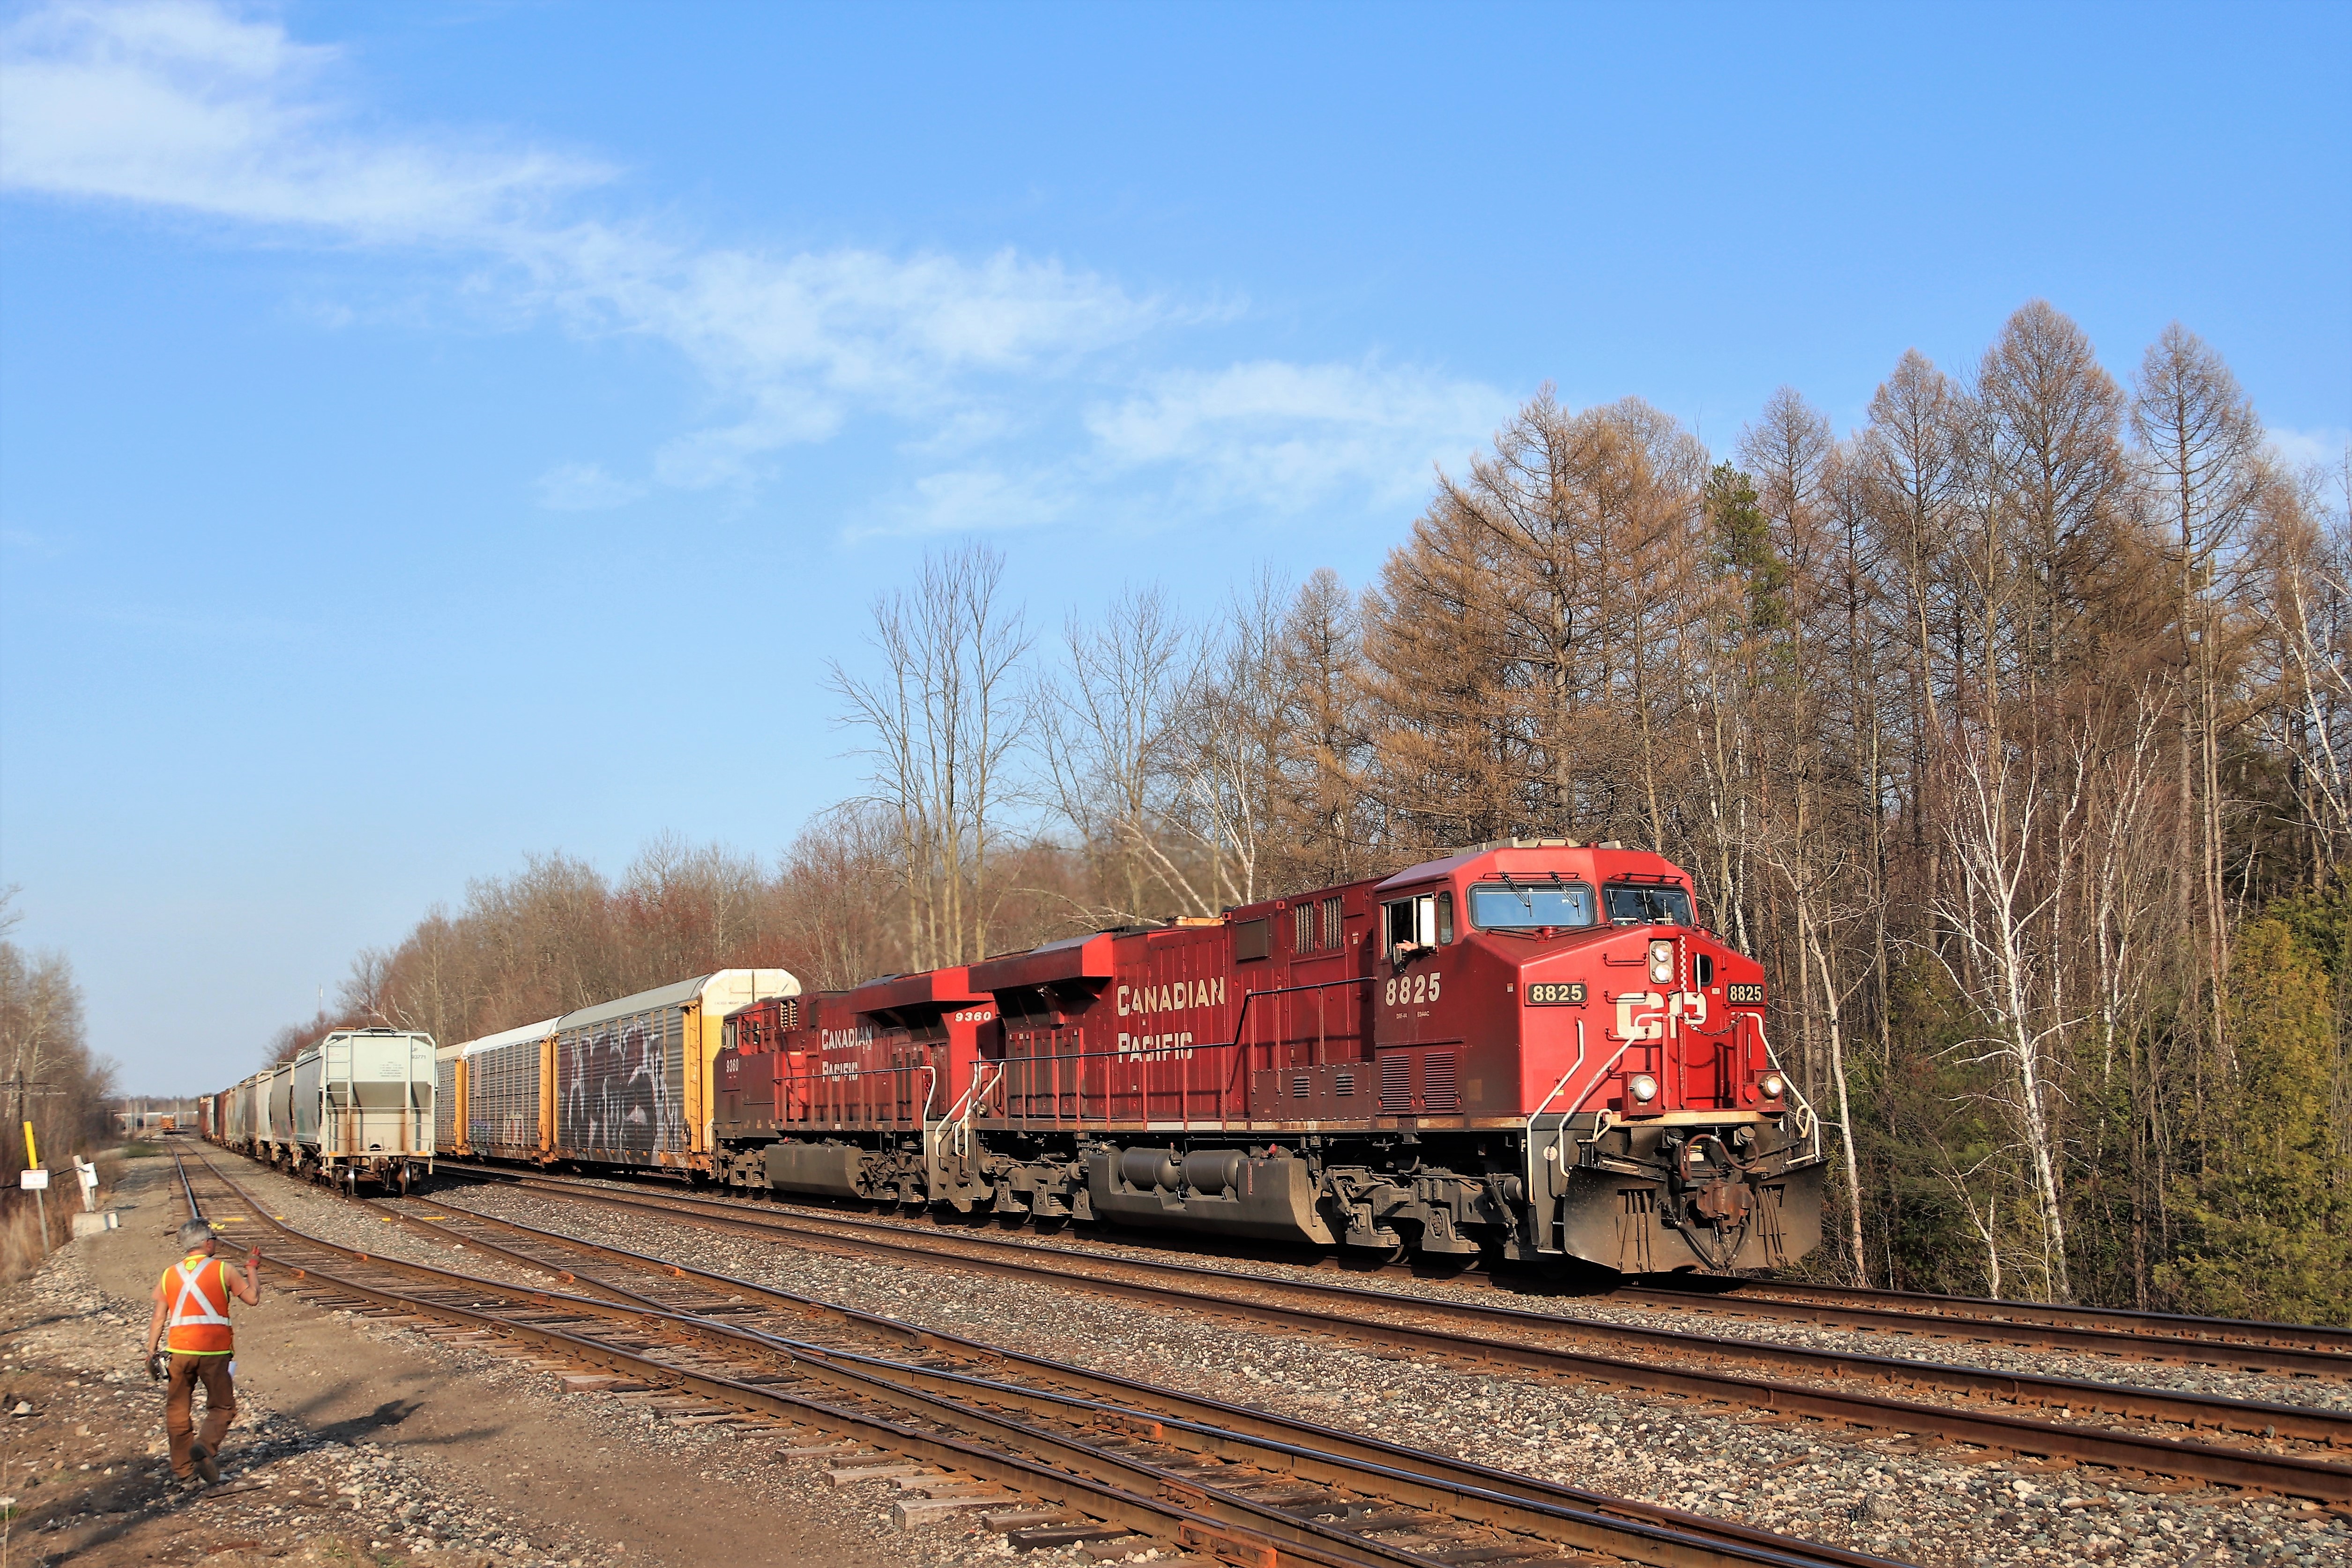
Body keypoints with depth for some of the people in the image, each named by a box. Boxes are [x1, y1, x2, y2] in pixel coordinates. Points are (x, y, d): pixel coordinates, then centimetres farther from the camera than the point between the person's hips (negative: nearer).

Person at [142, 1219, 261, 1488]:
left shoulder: (169, 1275, 7)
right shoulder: (224, 1271, -4)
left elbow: (158, 1319, 7)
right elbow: (253, 1298, 2)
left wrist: (152, 1353, 13)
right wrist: (252, 1268, 16)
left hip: (180, 1351, 3)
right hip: (215, 1351, -3)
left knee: (178, 1409, 14)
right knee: (221, 1406, 9)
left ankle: (183, 1468, 17)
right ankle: (206, 1447, -16)